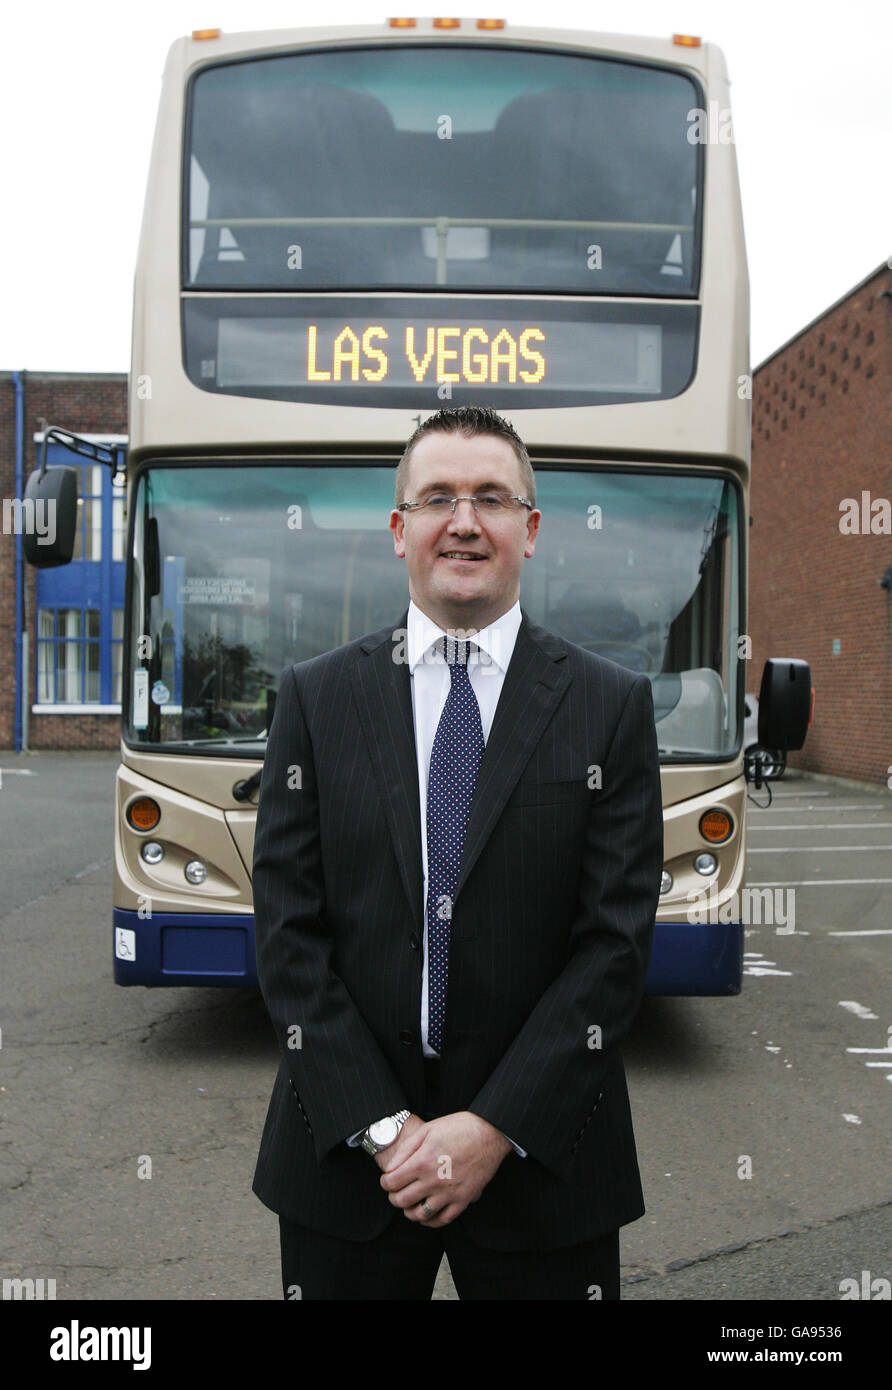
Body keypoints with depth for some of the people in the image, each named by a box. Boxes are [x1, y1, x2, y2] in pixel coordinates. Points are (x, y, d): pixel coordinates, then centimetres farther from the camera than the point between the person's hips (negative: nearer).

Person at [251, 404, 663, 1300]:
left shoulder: (612, 706, -1)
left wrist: (495, 1126, -12)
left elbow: (617, 940, -6)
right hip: (346, 1152, 1)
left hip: (540, 1155, 0)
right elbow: (287, 930, -3)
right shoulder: (315, 698, 2)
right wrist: (382, 1126, -10)